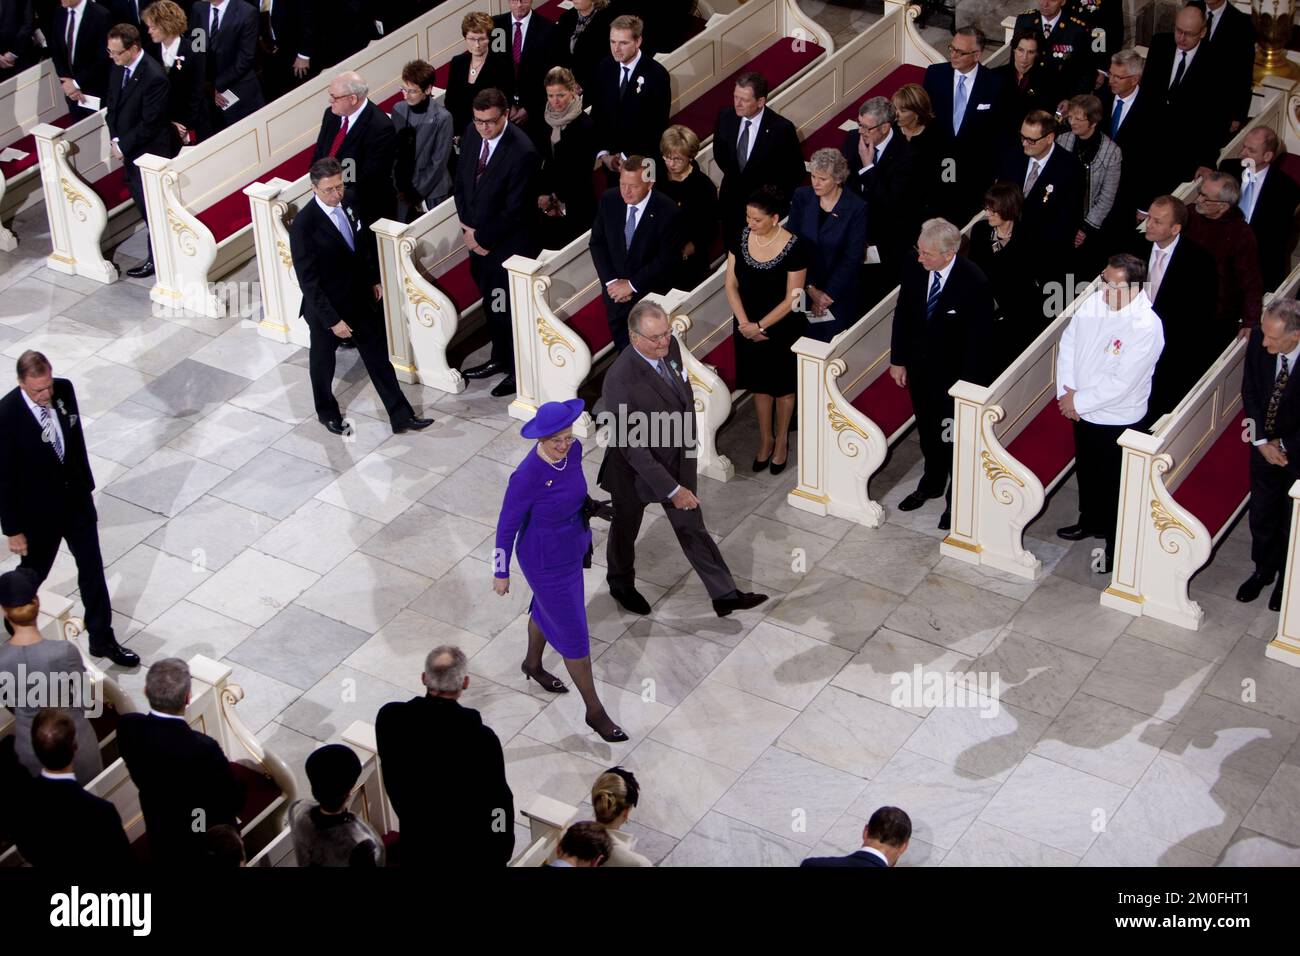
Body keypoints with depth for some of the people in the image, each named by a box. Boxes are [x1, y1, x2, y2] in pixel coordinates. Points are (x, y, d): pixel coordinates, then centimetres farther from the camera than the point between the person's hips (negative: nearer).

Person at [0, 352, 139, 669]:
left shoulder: (65, 390, -11)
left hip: (77, 499, 5)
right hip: (39, 510, -5)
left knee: (92, 568, 13)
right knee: (33, 571, 17)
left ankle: (102, 639, 29)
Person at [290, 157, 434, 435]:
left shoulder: (348, 204, -8)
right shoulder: (303, 225, -28)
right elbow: (308, 281, -24)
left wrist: (373, 279, 15)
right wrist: (332, 320, -23)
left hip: (360, 299, 5)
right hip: (326, 307, -5)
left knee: (379, 359, 13)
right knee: (324, 362, 19)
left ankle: (401, 416, 25)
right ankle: (327, 412, 44)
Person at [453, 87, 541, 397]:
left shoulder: (522, 153, -26)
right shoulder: (472, 135, -3)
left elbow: (515, 211, -23)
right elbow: (461, 182, 9)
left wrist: (481, 237, -12)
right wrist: (469, 229, -1)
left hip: (508, 245, -7)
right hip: (478, 239, 7)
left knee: (509, 309, 7)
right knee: (492, 304, 22)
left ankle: (519, 370, 23)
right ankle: (500, 358, 39)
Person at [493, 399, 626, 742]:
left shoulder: (573, 449, -16)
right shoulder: (527, 475, -36)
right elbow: (507, 524, -21)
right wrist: (500, 572, -9)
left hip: (571, 545, 7)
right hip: (546, 560, -7)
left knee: (548, 609, 32)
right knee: (574, 635, 8)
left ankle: (532, 664, 62)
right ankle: (595, 711, 29)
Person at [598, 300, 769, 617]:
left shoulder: (671, 346, -15)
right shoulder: (620, 380, -36)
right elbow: (632, 447, -32)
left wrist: (689, 441, 16)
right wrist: (672, 489, -31)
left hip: (677, 461, 5)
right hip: (636, 469, -5)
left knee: (692, 528, 16)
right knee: (625, 530, 21)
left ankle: (725, 595, 24)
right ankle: (621, 585, 47)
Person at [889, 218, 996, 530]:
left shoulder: (974, 283, -28)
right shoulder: (914, 270, -13)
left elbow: (979, 337, -20)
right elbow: (902, 315, 2)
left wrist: (969, 384, -16)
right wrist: (898, 360, 5)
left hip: (956, 375, -5)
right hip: (920, 368, 5)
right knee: (928, 431, 25)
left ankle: (957, 498, 32)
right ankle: (932, 483, 49)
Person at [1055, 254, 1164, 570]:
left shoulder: (1146, 327, -28)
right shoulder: (1093, 302, -9)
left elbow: (1121, 383, -28)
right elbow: (1068, 343, 1)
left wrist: (1078, 402, -19)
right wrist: (1066, 391, -9)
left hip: (1118, 420, -7)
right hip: (1083, 411, 7)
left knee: (1114, 484, 9)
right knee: (1086, 471, 27)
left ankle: (1116, 547, 27)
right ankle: (1089, 522, 51)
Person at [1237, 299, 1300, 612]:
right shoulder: (1258, 339, -19)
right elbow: (1250, 391, -5)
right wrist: (1262, 441, -11)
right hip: (1265, 446, 4)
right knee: (1261, 515, 19)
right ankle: (1263, 570, 42)